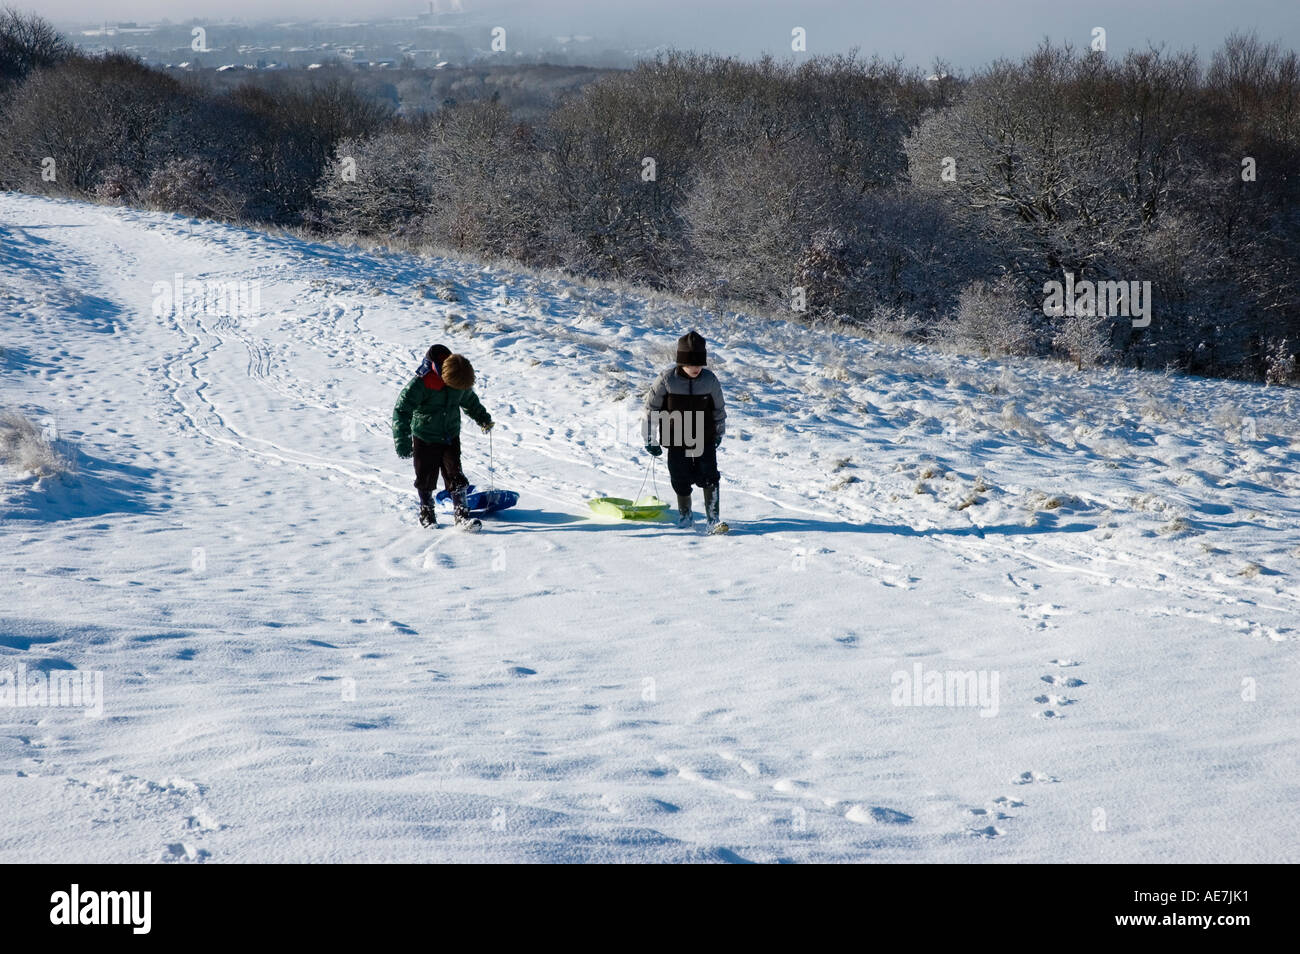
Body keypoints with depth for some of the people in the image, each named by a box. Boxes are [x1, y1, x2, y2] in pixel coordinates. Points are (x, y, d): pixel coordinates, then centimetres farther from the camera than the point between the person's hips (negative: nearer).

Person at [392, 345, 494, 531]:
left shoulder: (461, 379, -9)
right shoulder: (421, 383, -27)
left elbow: (469, 400, 16)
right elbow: (402, 410, -23)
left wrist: (482, 417, 31)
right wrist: (402, 442, -27)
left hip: (451, 437, 3)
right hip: (425, 438, -3)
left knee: (455, 477, -5)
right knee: (426, 480, 8)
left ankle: (462, 514, -3)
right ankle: (426, 512, 28)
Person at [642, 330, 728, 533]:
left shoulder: (709, 380, -10)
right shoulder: (666, 380, -15)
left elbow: (719, 409, 8)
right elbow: (651, 408, -3)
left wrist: (719, 433, 18)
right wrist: (650, 440, 0)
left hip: (705, 439, 1)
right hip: (677, 440, -1)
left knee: (709, 477, -10)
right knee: (682, 481, 5)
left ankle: (713, 519, -4)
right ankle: (685, 515, 29)